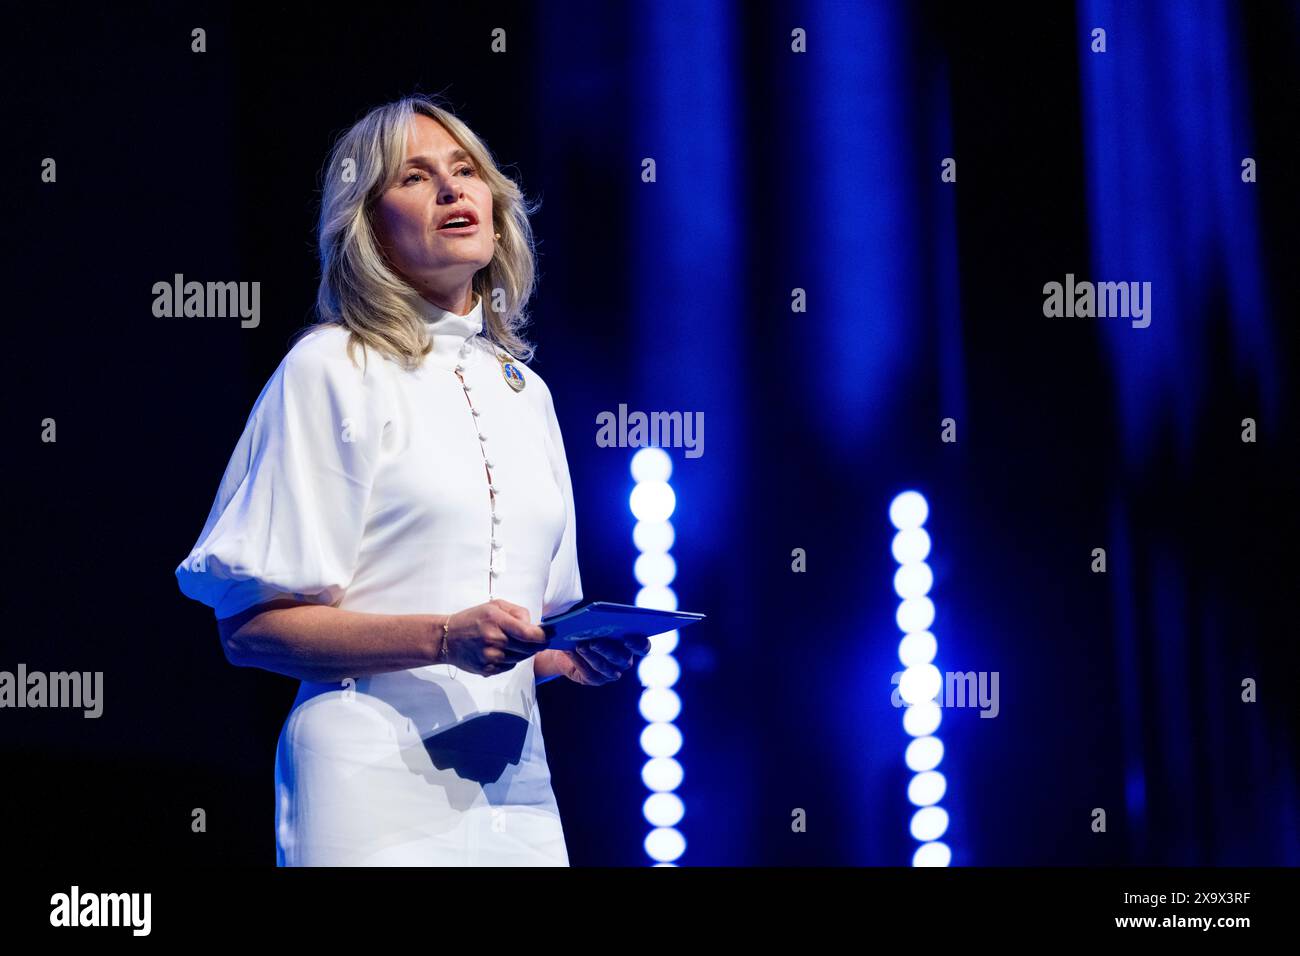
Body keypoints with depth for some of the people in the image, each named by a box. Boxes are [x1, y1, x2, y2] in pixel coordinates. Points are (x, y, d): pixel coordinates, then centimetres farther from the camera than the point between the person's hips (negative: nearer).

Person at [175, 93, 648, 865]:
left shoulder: (525, 392, 17)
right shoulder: (332, 369, -1)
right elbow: (253, 628, -8)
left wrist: (576, 657, 2)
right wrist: (443, 637, -19)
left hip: (514, 787, 6)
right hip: (378, 783, -5)